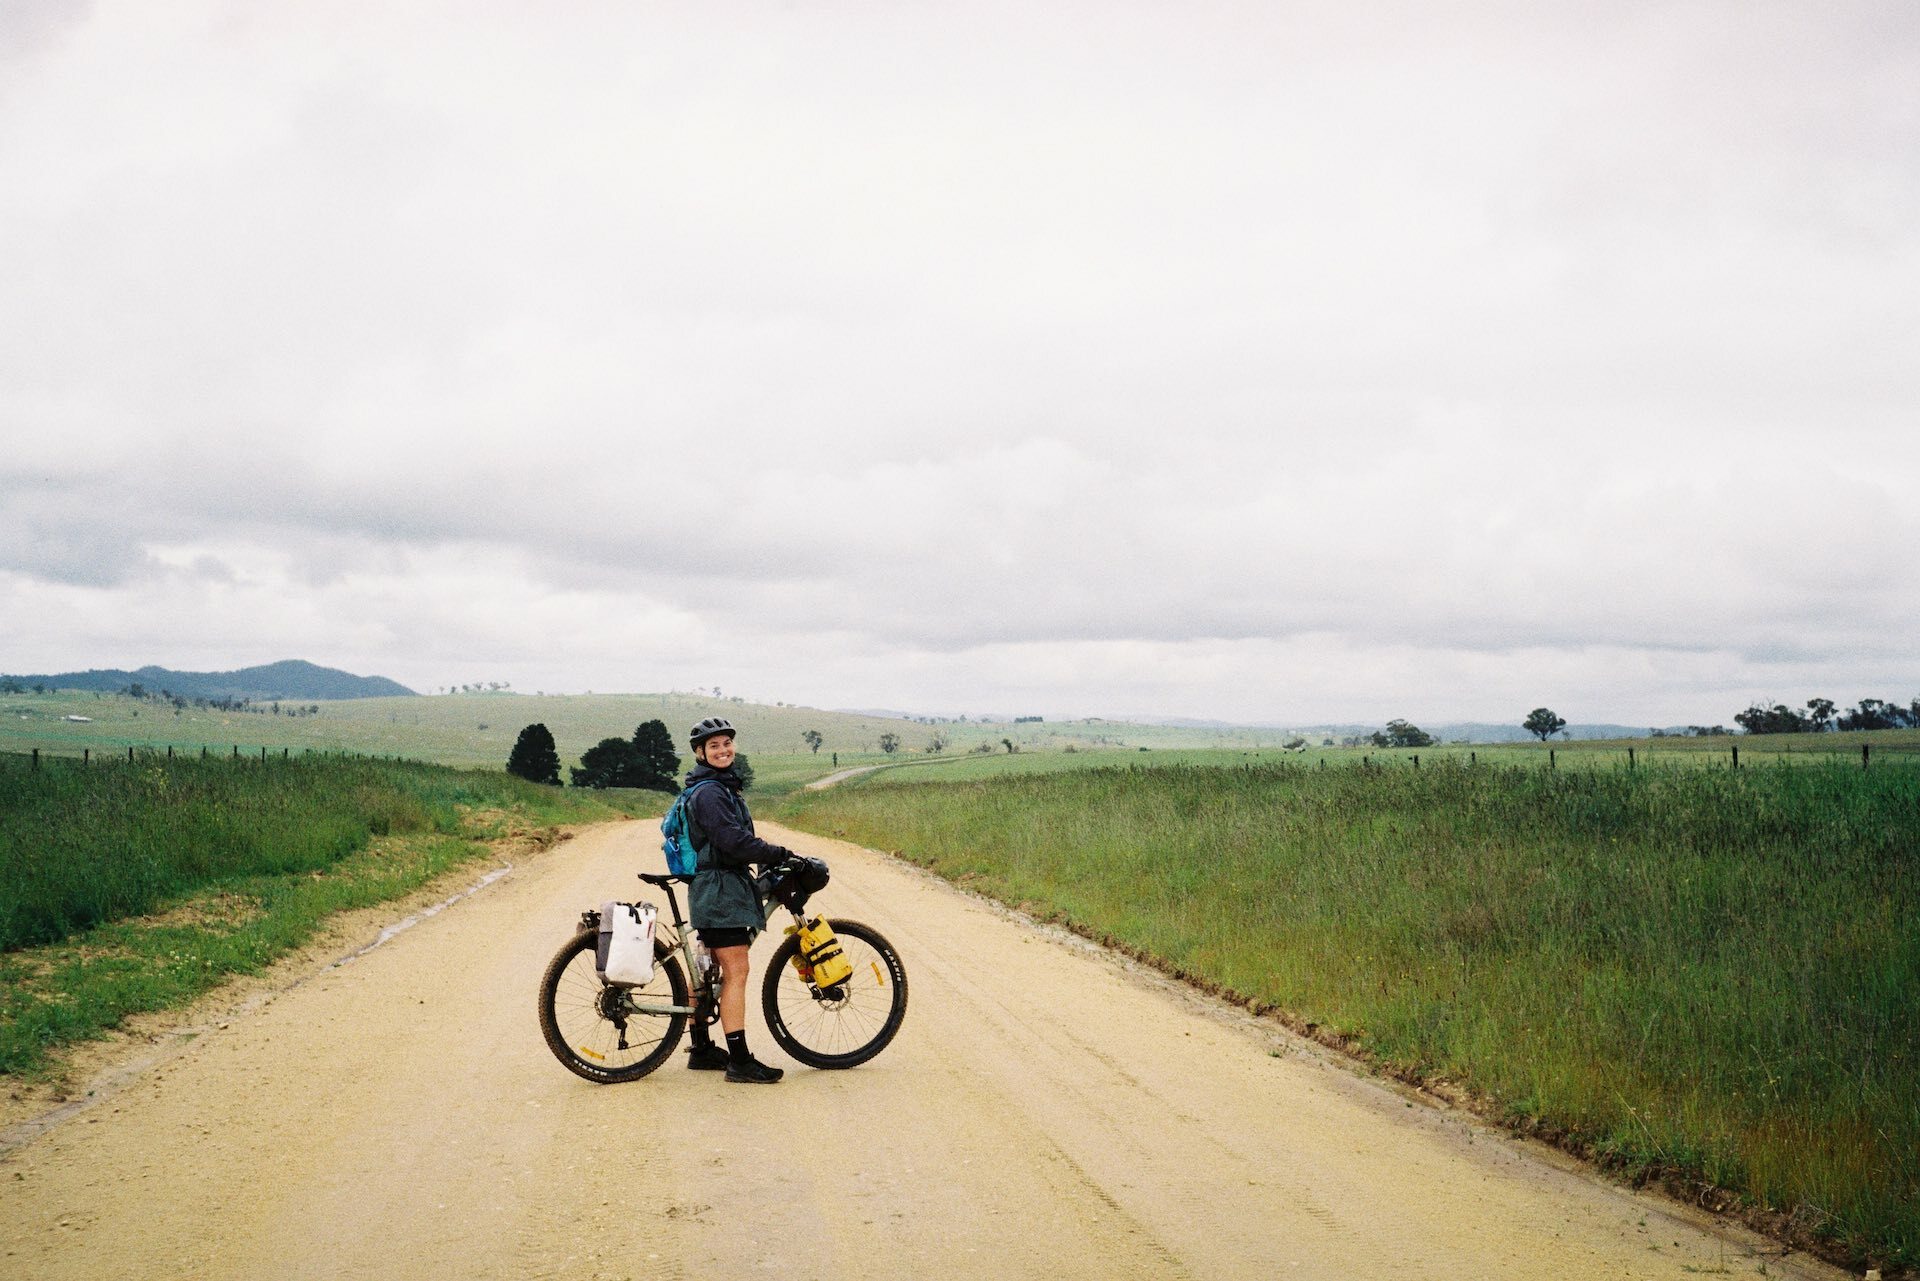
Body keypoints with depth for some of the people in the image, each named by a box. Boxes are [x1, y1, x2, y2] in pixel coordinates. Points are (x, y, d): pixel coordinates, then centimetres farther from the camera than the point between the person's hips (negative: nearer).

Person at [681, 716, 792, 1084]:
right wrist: (780, 854, -19)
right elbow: (734, 841, -24)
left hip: (712, 888, 11)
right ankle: (739, 1061, -11)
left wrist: (770, 859, 14)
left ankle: (702, 1050, 24)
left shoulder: (723, 787, 17)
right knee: (736, 973, -11)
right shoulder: (710, 792, -16)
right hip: (720, 888, -11)